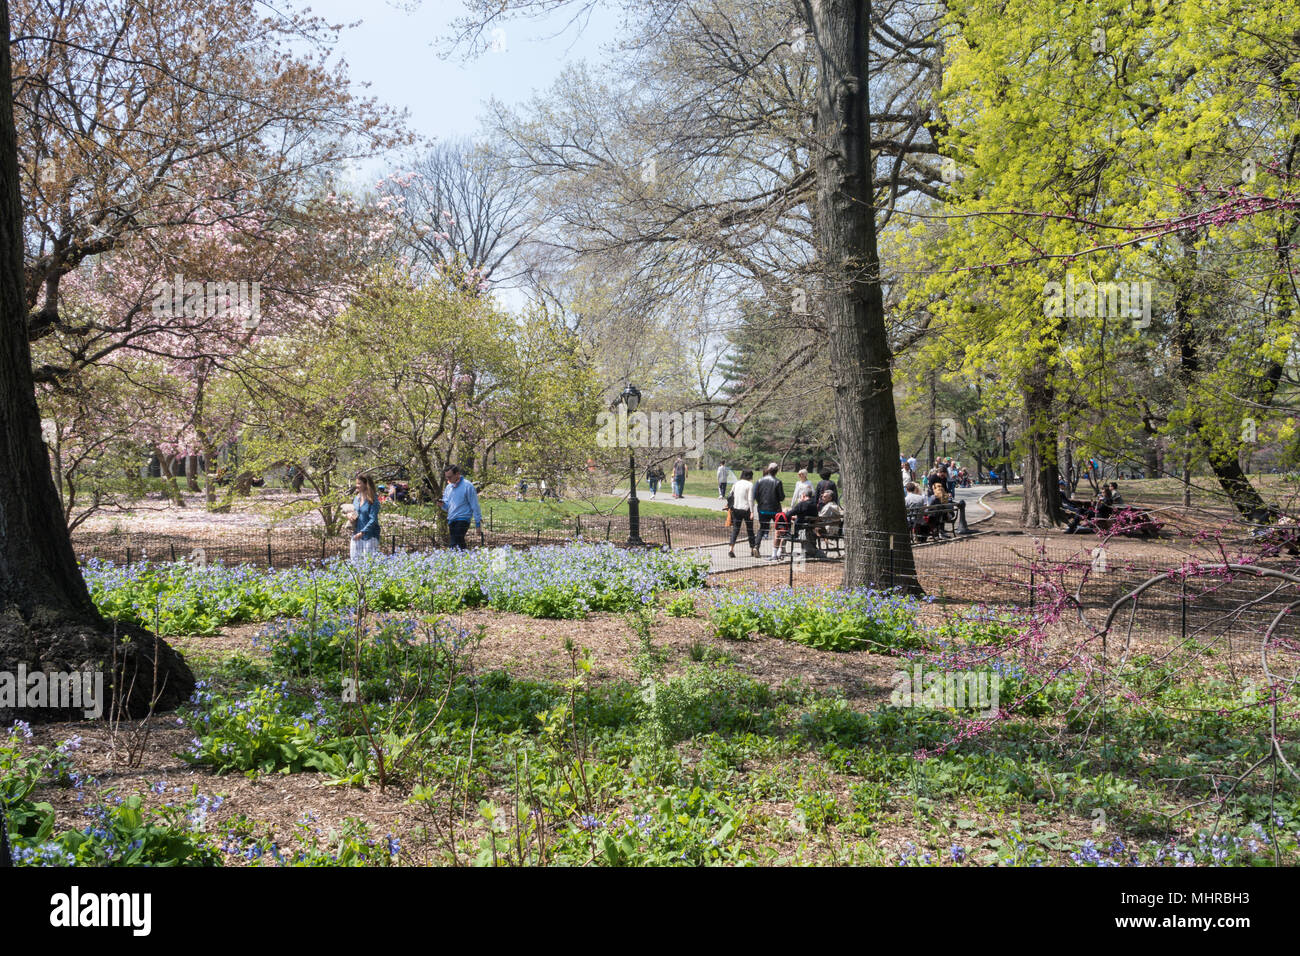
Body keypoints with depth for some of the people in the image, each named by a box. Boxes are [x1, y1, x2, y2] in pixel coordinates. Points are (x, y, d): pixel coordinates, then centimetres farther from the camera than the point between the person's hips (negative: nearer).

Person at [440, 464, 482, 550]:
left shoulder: (467, 486, -7)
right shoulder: (448, 487, 14)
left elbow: (474, 505, -5)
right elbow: (447, 507, 17)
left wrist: (478, 522, -7)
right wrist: (443, 504, -7)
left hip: (463, 519, -7)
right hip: (451, 520, 7)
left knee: (457, 544, -23)